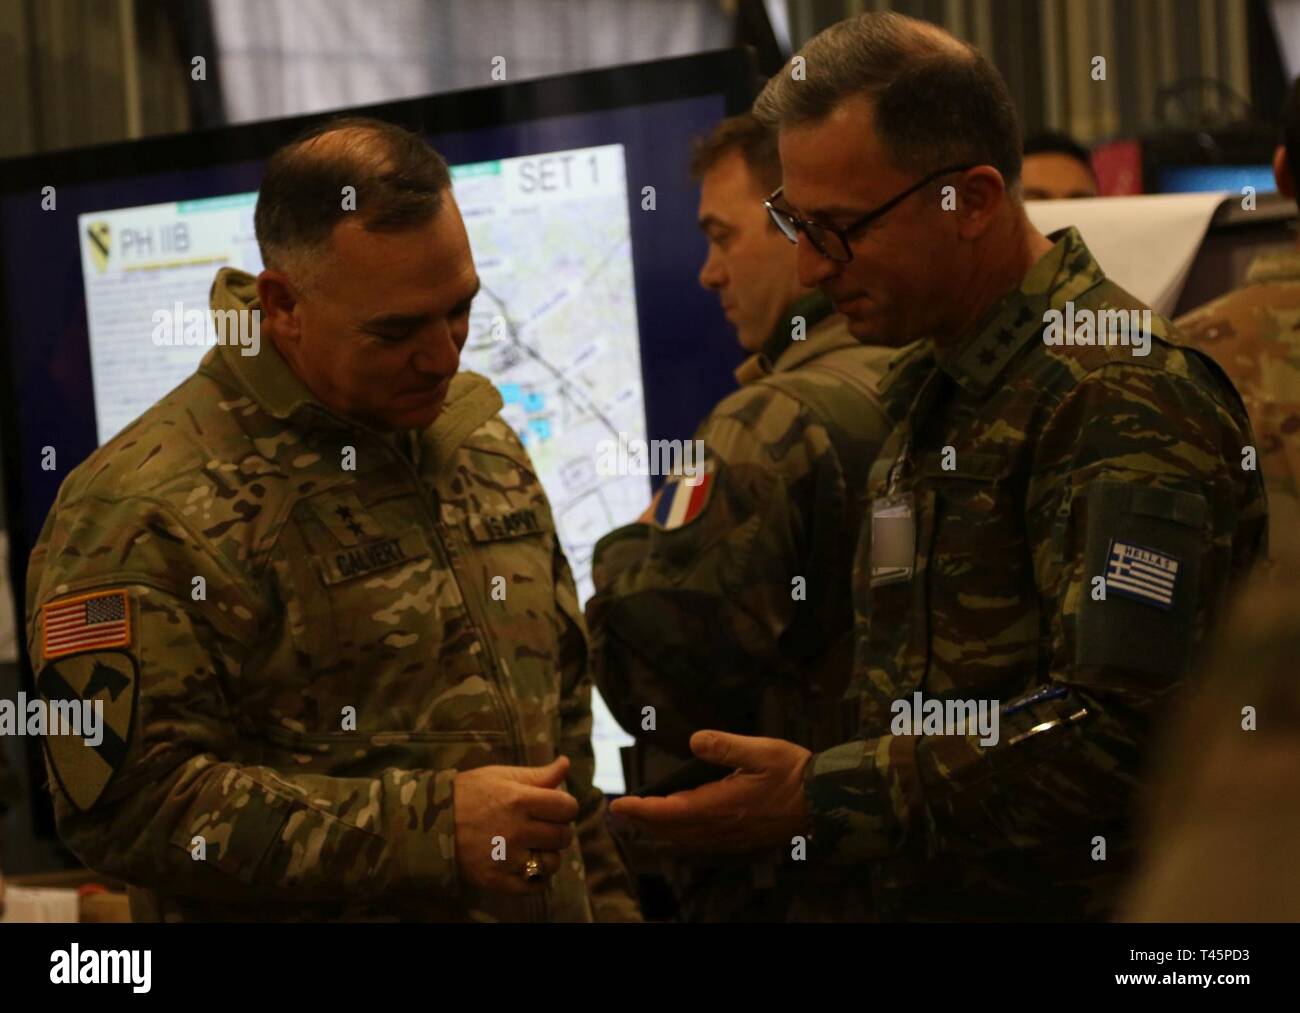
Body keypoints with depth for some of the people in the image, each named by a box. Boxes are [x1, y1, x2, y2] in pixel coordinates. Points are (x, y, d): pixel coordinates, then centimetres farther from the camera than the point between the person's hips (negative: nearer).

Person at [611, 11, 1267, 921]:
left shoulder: (1122, 395, -17)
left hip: (1083, 896, -8)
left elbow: (1122, 733, -25)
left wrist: (823, 802, -23)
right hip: (932, 898, 8)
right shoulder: (935, 394, 14)